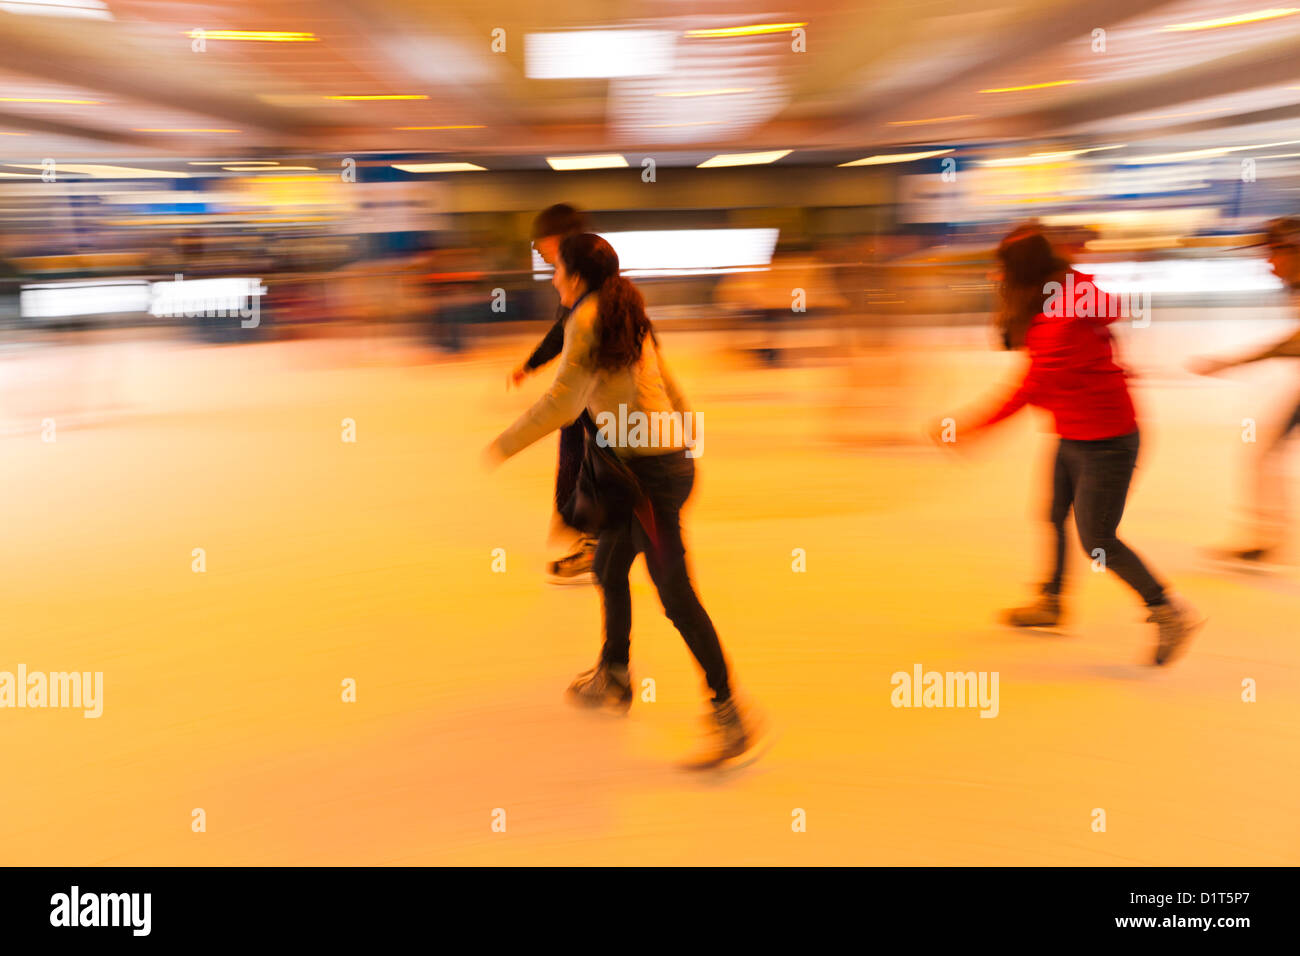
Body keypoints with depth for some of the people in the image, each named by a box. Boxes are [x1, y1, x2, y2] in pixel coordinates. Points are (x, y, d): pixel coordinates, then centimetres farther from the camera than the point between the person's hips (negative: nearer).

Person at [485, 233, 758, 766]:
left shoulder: (587, 319, -13)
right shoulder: (626, 316, 13)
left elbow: (563, 402, -20)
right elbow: (668, 386, 19)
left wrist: (505, 445, -11)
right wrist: (686, 443, 28)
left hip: (647, 468, -10)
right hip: (666, 457, 10)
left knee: (675, 595, -5)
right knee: (608, 567, 21)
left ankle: (729, 717, 2)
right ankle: (613, 678, 38)